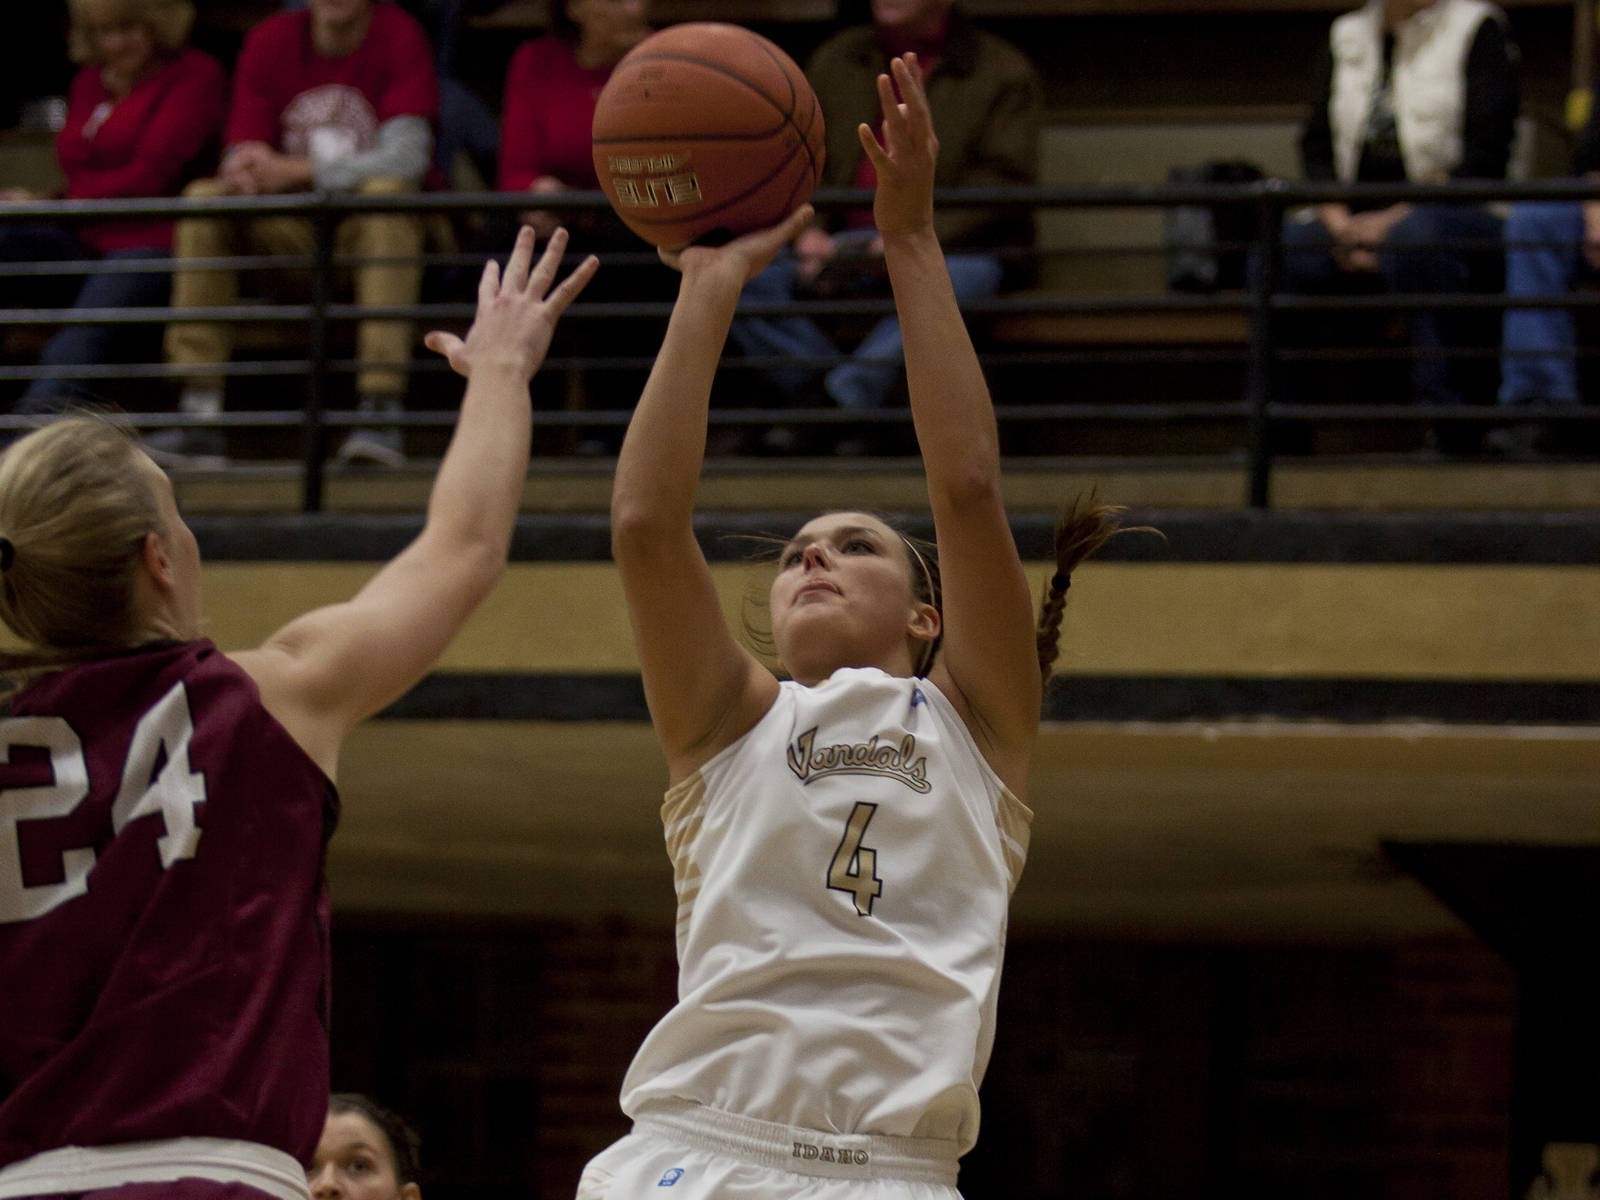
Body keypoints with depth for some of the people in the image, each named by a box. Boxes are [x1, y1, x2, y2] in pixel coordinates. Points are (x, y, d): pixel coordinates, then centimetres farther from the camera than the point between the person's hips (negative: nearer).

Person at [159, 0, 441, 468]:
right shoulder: (269, 41, 3)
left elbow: (407, 156, -18)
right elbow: (241, 163, 0)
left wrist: (294, 171, -24)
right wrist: (247, 174, -27)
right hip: (292, 239, 3)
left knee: (387, 191, -34)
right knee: (203, 197, -18)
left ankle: (381, 412, -41)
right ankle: (198, 420, -26)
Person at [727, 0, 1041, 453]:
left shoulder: (1003, 71, 4)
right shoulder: (835, 59, 17)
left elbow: (1004, 180, -6)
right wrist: (807, 232, -8)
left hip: (952, 244, -4)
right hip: (844, 244, 4)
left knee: (962, 277, -40)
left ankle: (840, 402, -40)